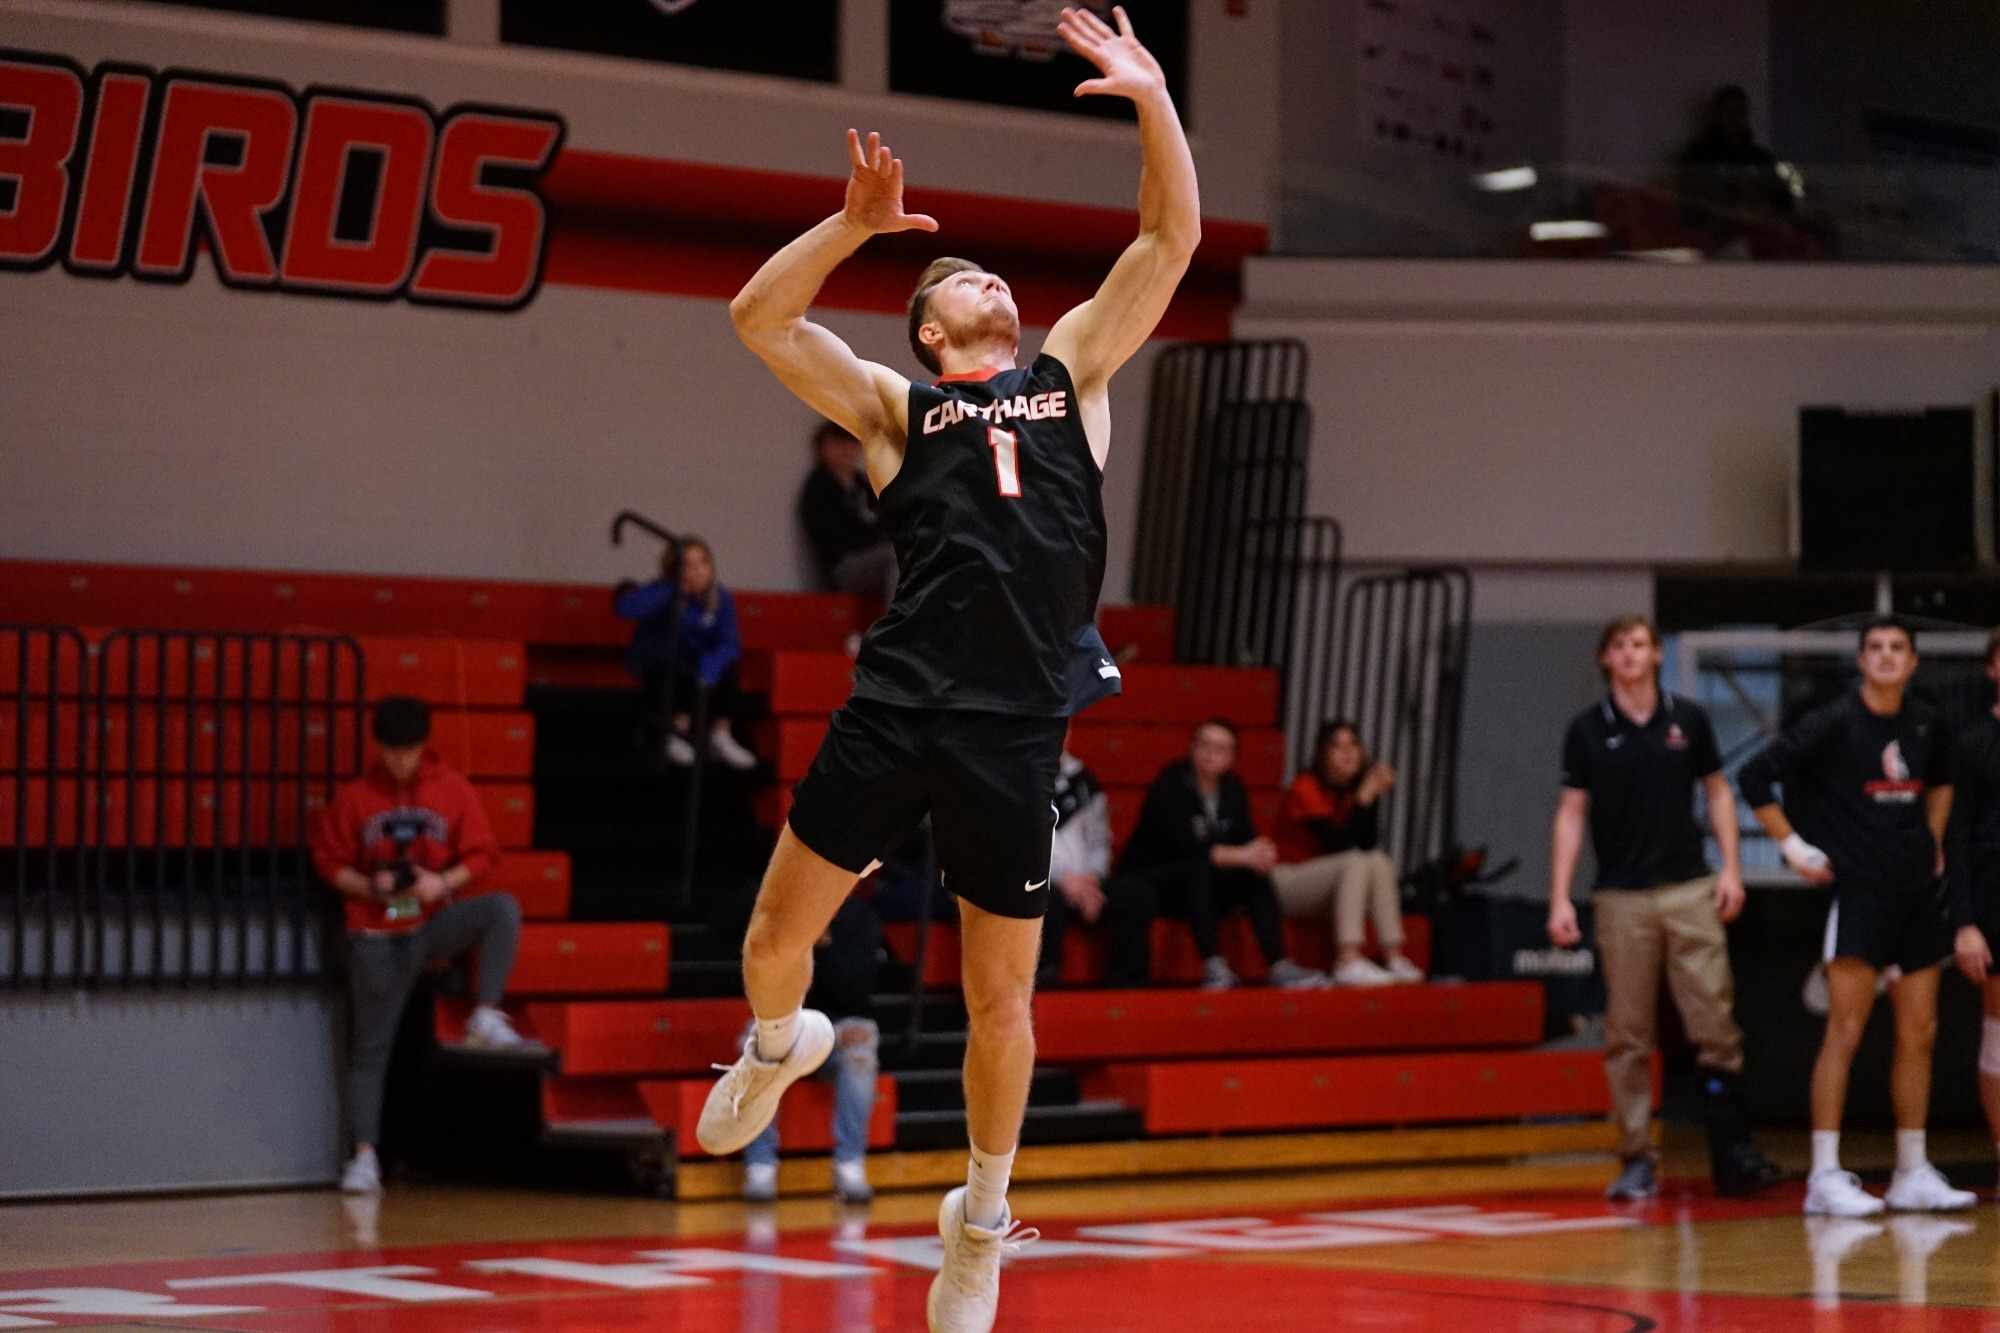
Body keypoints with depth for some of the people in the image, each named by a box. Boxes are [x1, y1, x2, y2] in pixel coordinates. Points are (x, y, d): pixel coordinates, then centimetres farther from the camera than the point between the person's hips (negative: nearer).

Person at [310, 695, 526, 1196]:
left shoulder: (453, 791, -1)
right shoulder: (354, 798, -2)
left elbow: (482, 853, 2)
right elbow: (328, 859, 2)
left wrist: (443, 882, -15)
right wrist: (368, 886, -15)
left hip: (438, 921, 1)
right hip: (378, 937, -1)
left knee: (504, 908, -27)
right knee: (371, 1046, 0)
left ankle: (487, 1019, -22)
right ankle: (364, 1155, 4)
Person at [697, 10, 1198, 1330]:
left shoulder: (1075, 371, 18)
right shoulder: (894, 402, 13)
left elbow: (1173, 238, 13)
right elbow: (759, 317, 1)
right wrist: (857, 224, -8)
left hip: (1016, 727, 0)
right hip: (896, 706, 0)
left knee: (1001, 1001, 5)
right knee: (777, 933, 5)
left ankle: (982, 1220, 24)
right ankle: (779, 1048, 40)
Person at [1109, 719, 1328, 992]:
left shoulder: (1234, 790, 7)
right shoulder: (1170, 785, -15)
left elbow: (1247, 840, -1)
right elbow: (1183, 845, -27)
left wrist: (1262, 854, -26)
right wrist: (1239, 855, -33)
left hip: (1197, 889, 6)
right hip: (1149, 882, -6)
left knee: (1256, 875, -17)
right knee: (1198, 868, -35)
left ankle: (1279, 966, -26)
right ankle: (1213, 965, -44)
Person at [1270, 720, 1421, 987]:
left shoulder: (1350, 791, 8)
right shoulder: (1306, 788, -14)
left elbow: (1368, 844, -5)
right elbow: (1340, 843, -21)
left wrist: (1374, 796, -12)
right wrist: (1365, 798, -19)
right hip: (1284, 882, -7)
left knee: (1379, 862, -14)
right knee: (1356, 862, -27)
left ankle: (1394, 958, -21)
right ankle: (1347, 963, -39)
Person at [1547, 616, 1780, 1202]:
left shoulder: (1687, 719, 6)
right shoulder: (1587, 729, 4)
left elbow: (1717, 791, 13)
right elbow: (1572, 813, 5)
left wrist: (1730, 868, 3)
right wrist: (1559, 898, -2)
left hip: (1689, 890, 1)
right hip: (1621, 898, -1)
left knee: (1715, 1022, -5)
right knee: (1627, 1036, 1)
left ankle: (1731, 1153, -2)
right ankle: (1636, 1162, 5)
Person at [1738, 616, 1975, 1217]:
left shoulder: (1926, 723, 8)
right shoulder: (1834, 723, -10)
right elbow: (1755, 777, -10)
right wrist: (1794, 846, -10)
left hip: (1916, 893, 6)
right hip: (1857, 891, -6)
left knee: (1920, 1033, 8)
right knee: (1845, 1031, -10)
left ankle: (1913, 1174, 16)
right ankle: (1825, 1177, -7)